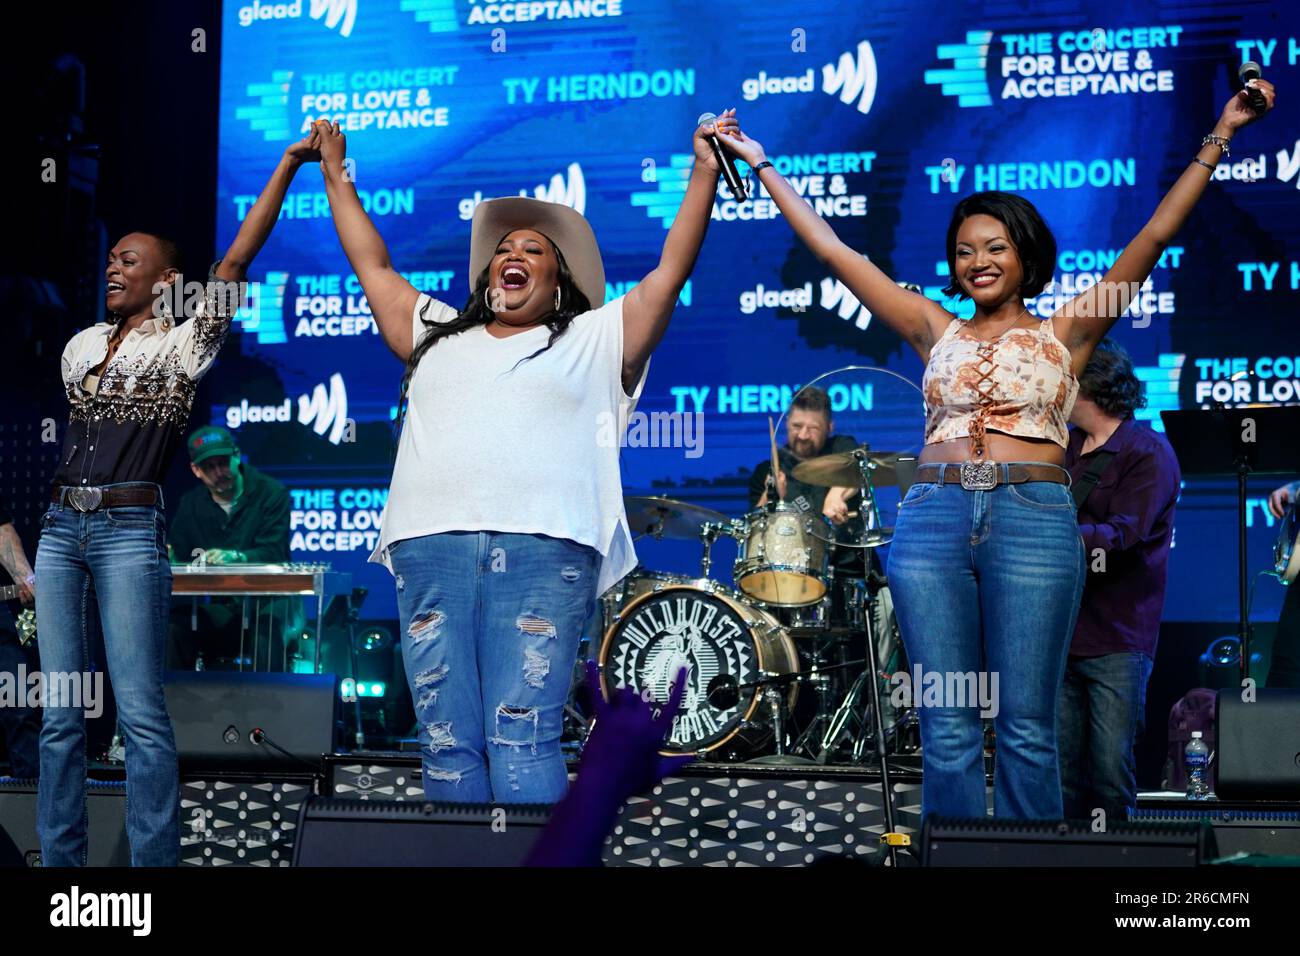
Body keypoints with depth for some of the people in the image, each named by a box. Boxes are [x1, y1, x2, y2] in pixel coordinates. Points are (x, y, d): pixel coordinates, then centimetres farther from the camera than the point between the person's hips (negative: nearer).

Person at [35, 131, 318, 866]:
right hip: (61, 529, 6)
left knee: (141, 714, -9)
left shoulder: (182, 346, 3)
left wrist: (289, 166, -10)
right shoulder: (82, 345, 19)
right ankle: (61, 862, 9)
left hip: (130, 531, -6)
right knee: (61, 715, 5)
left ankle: (155, 862, -6)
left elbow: (236, 263, -6)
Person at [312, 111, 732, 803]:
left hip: (543, 550, -3)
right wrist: (336, 178, 40)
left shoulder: (593, 341, 20)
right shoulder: (438, 336, 30)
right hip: (430, 548, 3)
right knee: (447, 744, -4)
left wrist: (703, 176, 11)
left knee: (522, 740, -14)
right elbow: (374, 268, 36)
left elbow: (668, 275, 15)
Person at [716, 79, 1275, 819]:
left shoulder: (1065, 333, 10)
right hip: (933, 519, 2)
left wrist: (1219, 137, 0)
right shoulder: (937, 332, 16)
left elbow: (1154, 238, 5)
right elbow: (834, 250, 18)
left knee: (1026, 730, -1)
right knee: (948, 731, 2)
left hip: (1033, 520, -2)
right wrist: (763, 164, 19)